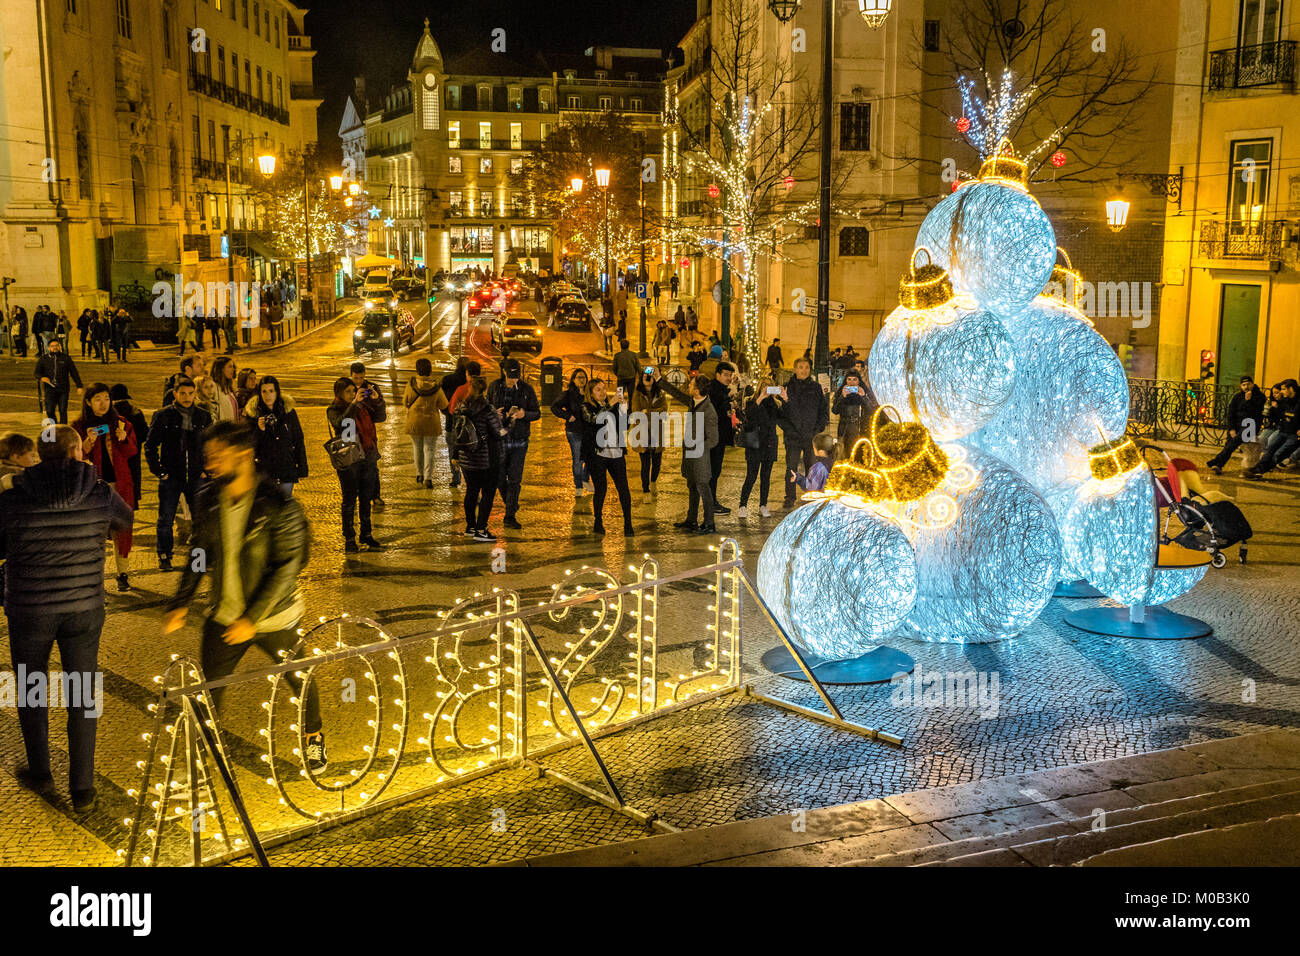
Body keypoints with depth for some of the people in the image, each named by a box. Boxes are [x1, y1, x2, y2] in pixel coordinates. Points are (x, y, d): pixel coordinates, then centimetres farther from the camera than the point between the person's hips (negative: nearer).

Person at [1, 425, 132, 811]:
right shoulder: (100, 495, -11)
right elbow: (129, 523, 12)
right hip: (83, 609, 1)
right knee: (82, 697, 13)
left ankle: (40, 773, 37)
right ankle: (82, 789, 17)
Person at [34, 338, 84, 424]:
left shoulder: (66, 358, 9)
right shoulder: (43, 359, 11)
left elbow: (74, 373, 10)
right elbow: (37, 373, 10)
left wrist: (79, 386, 4)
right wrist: (42, 378, -13)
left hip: (63, 389, -1)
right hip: (50, 389, 1)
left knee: (63, 411, -3)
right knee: (50, 411, -4)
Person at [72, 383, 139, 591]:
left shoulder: (121, 423, 7)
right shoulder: (79, 426, 2)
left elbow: (132, 452, 6)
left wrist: (123, 439, -14)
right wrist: (88, 442, -18)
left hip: (119, 483, 1)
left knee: (122, 528, 1)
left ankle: (123, 574, 10)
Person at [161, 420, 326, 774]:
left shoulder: (277, 504, -20)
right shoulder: (208, 501, -4)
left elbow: (287, 566, -21)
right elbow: (200, 555, 8)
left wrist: (252, 618, -23)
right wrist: (180, 604, -1)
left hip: (273, 616, -3)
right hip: (223, 617, 3)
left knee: (299, 680, 15)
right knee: (207, 692, 1)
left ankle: (313, 738, 42)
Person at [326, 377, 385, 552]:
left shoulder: (362, 406, 11)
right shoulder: (333, 410, -3)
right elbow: (341, 424, -23)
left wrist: (377, 400, 5)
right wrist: (354, 404, -22)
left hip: (368, 459, 5)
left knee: (366, 499, 13)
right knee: (349, 501, 2)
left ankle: (366, 534, 23)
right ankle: (349, 539, 10)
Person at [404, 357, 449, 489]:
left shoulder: (411, 384, -12)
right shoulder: (436, 387, -12)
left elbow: (405, 401, 1)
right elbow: (444, 406, -3)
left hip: (414, 421, 1)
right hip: (431, 422, -1)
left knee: (417, 447, 19)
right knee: (429, 449, 6)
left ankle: (419, 474, 26)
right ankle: (428, 478, -1)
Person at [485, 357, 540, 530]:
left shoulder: (527, 389, -3)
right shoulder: (494, 387, 0)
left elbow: (537, 413, 2)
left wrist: (525, 414, -19)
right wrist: (494, 413, -12)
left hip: (519, 440, -1)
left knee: (515, 479, -5)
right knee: (499, 477, 6)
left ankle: (510, 516, 1)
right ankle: (509, 503, 34)